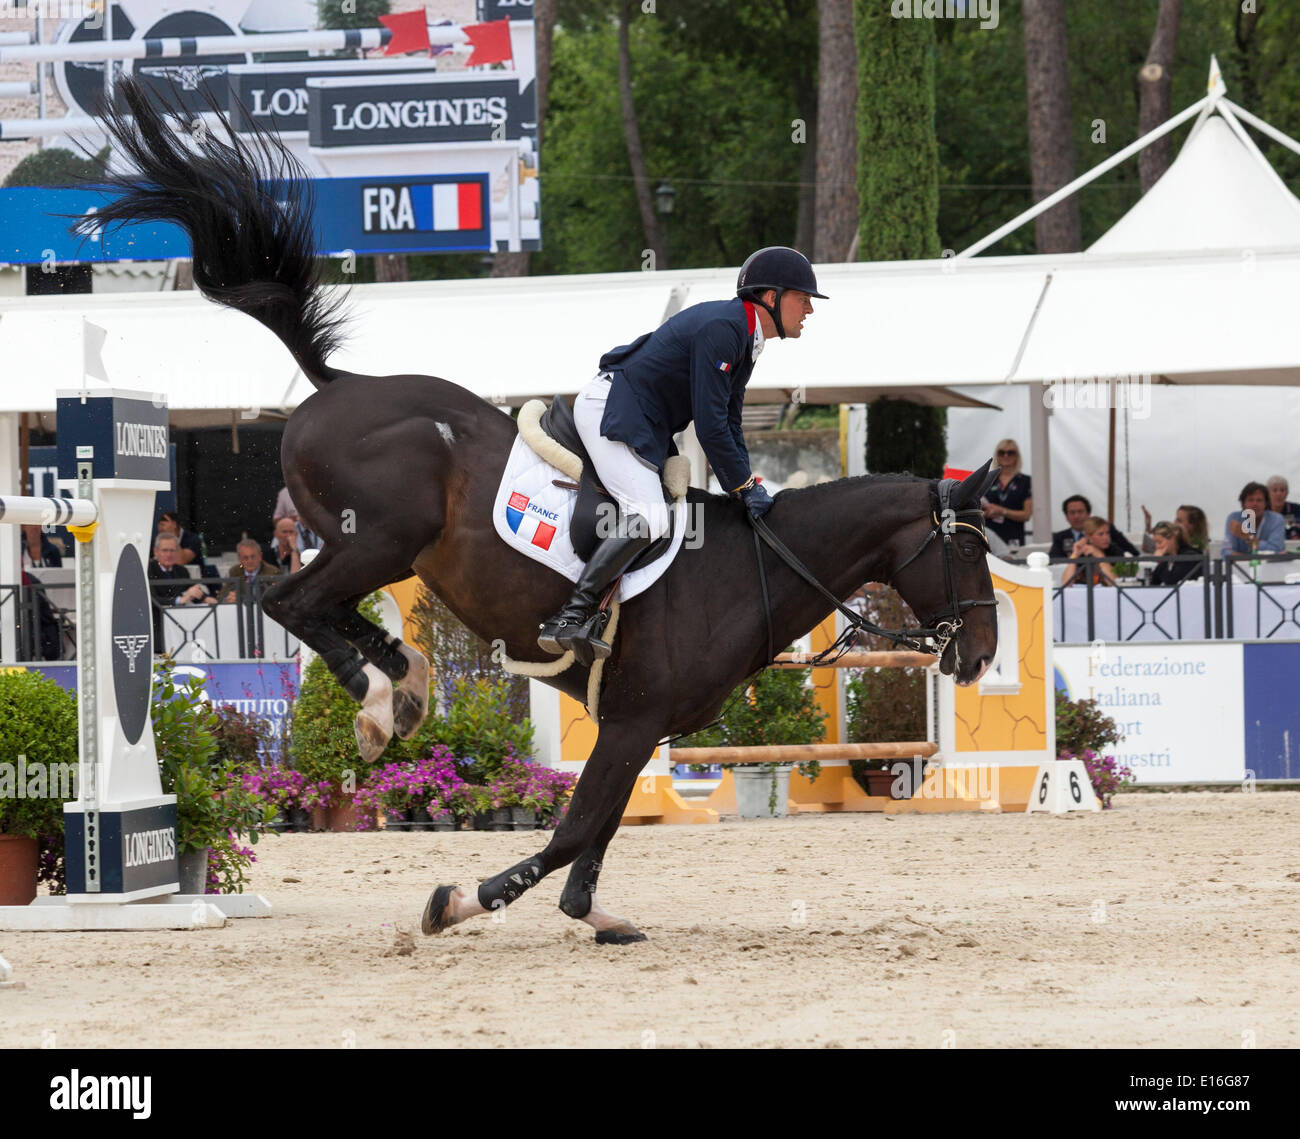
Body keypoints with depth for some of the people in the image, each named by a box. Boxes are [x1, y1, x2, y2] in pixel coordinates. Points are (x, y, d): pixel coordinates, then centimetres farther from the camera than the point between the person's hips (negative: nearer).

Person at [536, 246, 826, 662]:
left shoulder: (743, 335, 13)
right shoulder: (721, 327, -20)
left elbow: (727, 422, 20)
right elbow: (710, 426, -21)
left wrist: (747, 485, 10)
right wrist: (743, 485, -12)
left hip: (644, 428, 11)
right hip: (609, 408, -11)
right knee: (649, 518, -26)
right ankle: (569, 618, -30)